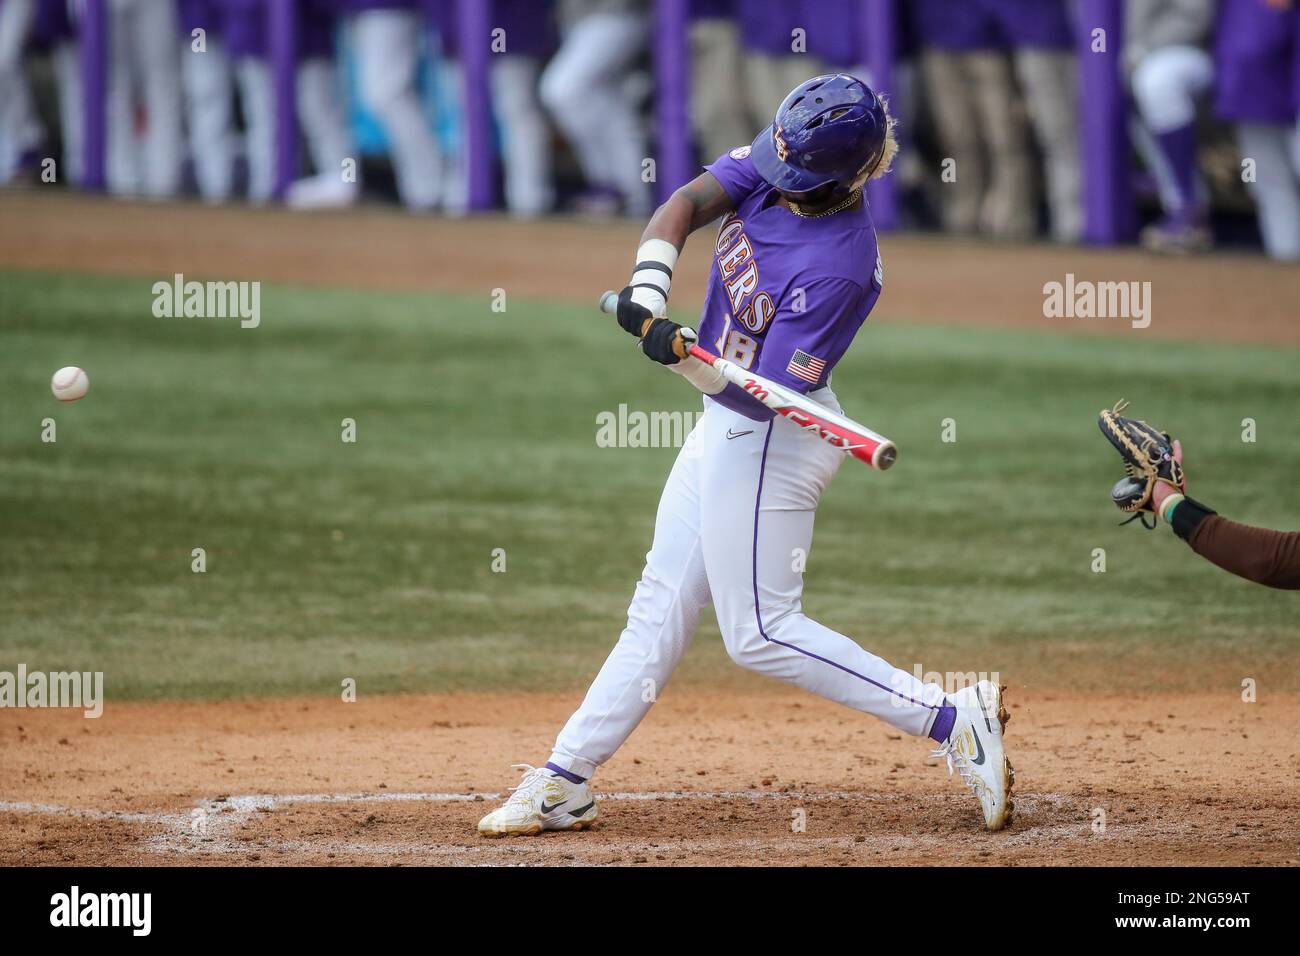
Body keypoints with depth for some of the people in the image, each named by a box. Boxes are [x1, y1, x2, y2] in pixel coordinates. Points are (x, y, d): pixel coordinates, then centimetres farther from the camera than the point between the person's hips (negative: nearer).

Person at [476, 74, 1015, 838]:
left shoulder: (836, 265, -29)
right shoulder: (773, 167, -9)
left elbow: (764, 395, -27)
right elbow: (687, 204, -13)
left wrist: (683, 356, -41)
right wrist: (649, 290, -29)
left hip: (768, 440, -9)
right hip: (725, 425, 9)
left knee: (760, 632, -3)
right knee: (662, 604, 14)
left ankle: (955, 722, -3)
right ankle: (567, 781, 23)